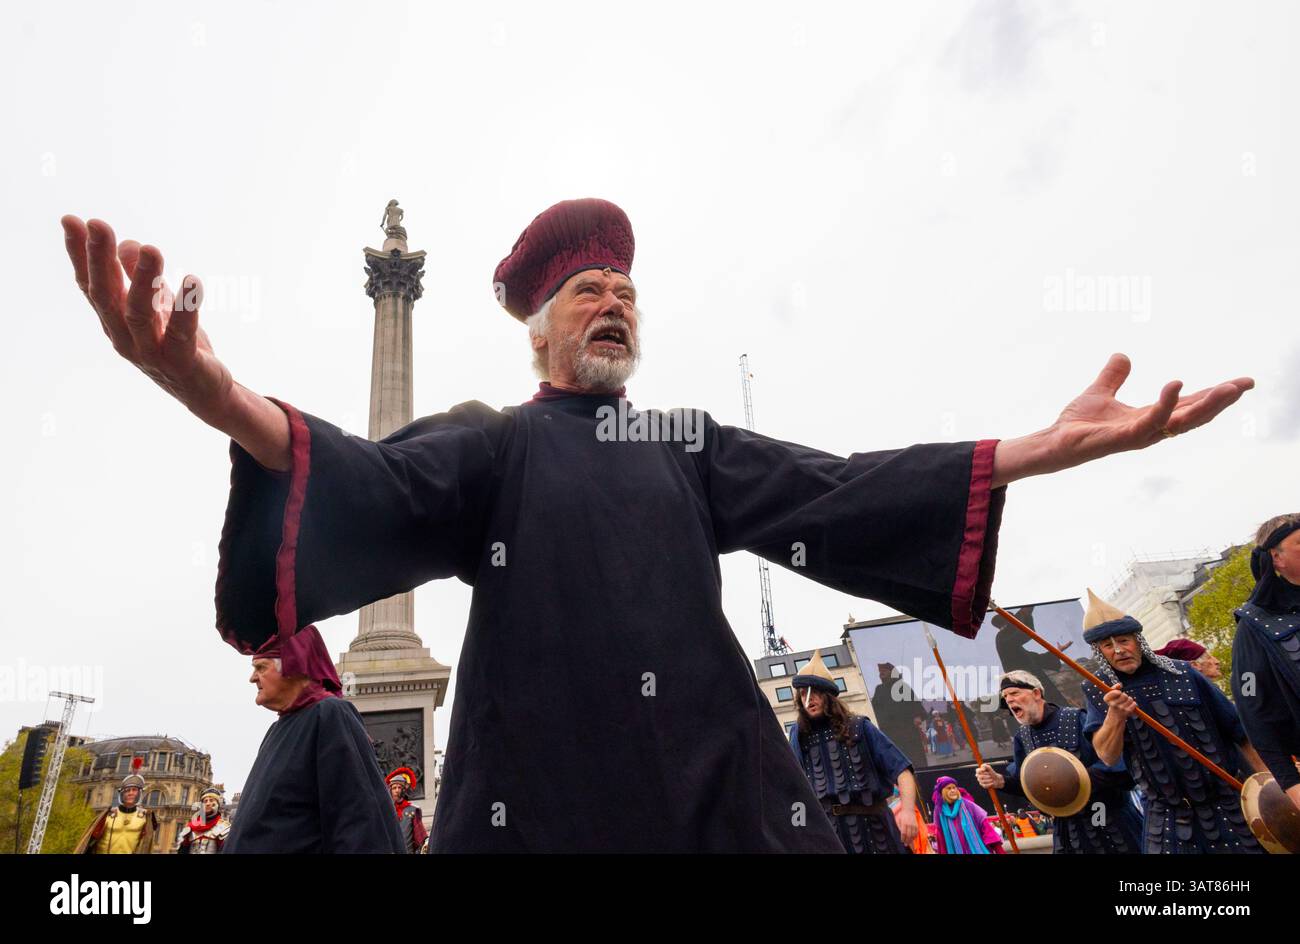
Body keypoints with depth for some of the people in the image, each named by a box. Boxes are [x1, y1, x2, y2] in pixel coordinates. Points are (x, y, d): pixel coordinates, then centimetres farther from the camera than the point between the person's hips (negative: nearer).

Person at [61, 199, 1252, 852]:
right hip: (538, 777, -2)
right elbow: (375, 485, -14)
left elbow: (839, 489, 3)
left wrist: (1056, 444, -7)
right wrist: (212, 389, -36)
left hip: (710, 766, 3)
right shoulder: (490, 443, 6)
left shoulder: (689, 445, 14)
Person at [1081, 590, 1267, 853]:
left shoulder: (1181, 673, -4)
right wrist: (1115, 715, -36)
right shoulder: (1097, 691, -6)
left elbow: (1237, 729, 4)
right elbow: (1108, 757, -18)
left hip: (1227, 800, 1)